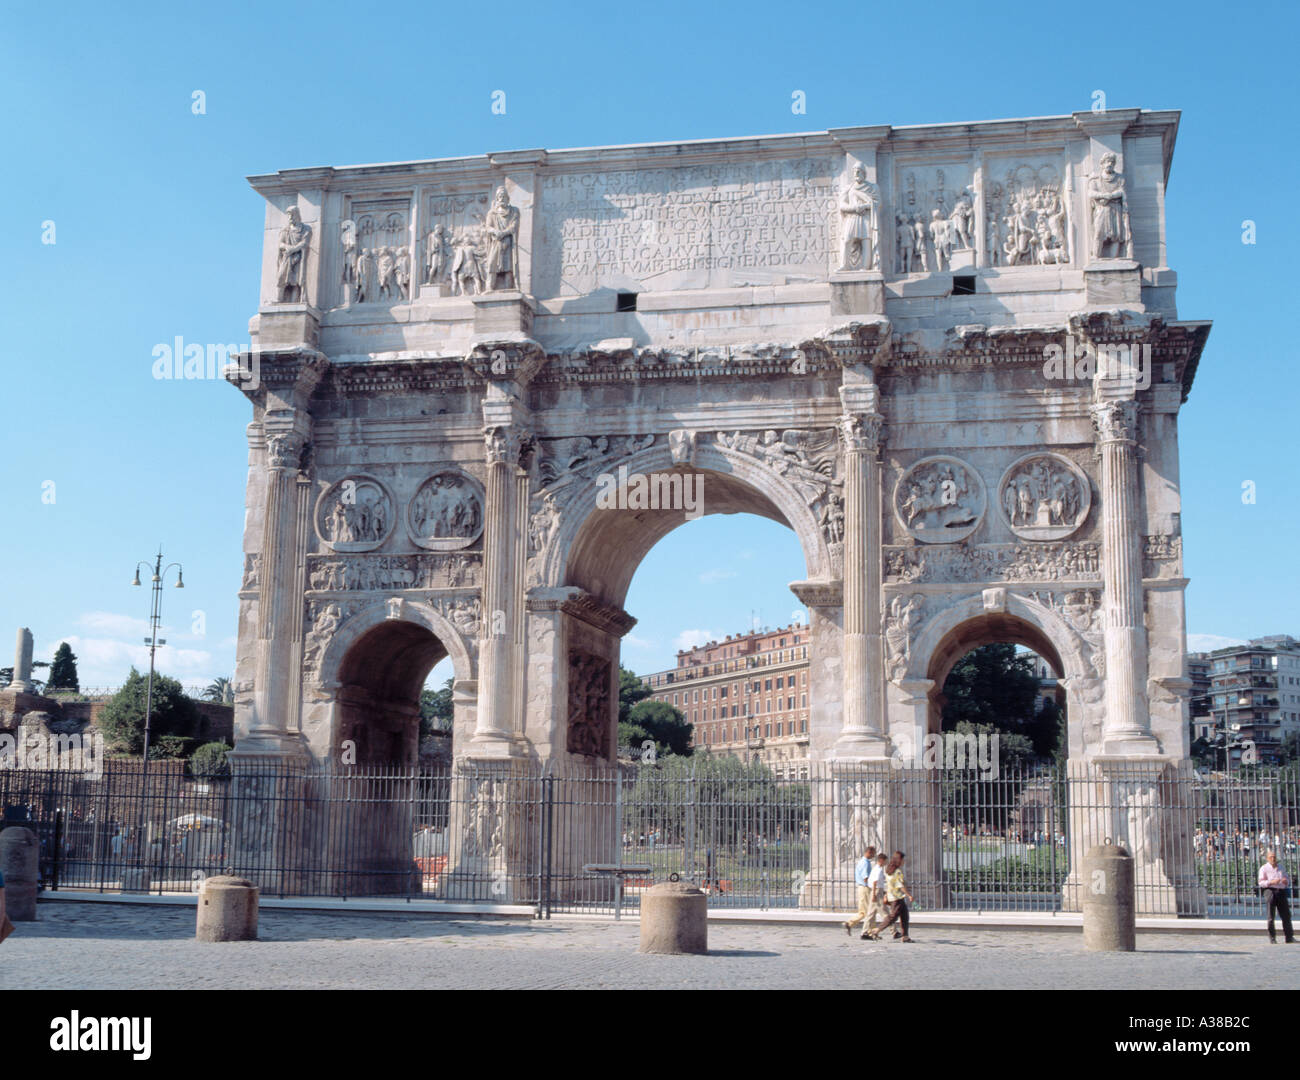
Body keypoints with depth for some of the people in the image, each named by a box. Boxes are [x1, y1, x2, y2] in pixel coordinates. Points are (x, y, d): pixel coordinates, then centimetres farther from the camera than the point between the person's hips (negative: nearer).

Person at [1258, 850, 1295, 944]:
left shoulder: (1281, 868, 20)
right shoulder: (1264, 868, 4)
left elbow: (1288, 880, 25)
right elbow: (1261, 883, -3)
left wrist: (1286, 881, 1)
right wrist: (1271, 882, -20)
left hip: (1281, 891, 4)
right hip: (1270, 891, -4)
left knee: (1286, 915, 1)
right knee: (1271, 916, -3)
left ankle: (1289, 937, 5)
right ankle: (1272, 937, 2)